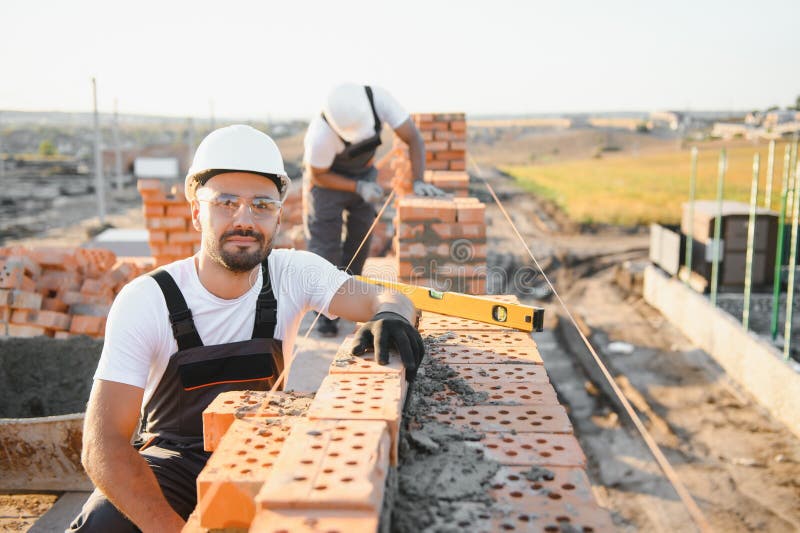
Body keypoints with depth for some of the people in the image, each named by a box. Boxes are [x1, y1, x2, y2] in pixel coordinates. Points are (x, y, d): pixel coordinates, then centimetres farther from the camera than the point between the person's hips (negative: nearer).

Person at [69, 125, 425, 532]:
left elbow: (384, 299, -16)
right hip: (172, 460, -2)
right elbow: (103, 445, -22)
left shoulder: (293, 274, -10)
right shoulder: (146, 300, -18)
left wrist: (390, 314, -42)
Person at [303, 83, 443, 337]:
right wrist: (358, 188, -31)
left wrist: (418, 182, -41)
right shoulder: (320, 136, -41)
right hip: (326, 176, -4)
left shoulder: (379, 98, -34)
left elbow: (413, 138, -29)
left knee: (361, 236, 8)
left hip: (363, 172, 4)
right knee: (325, 242, -6)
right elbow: (318, 175, -22)